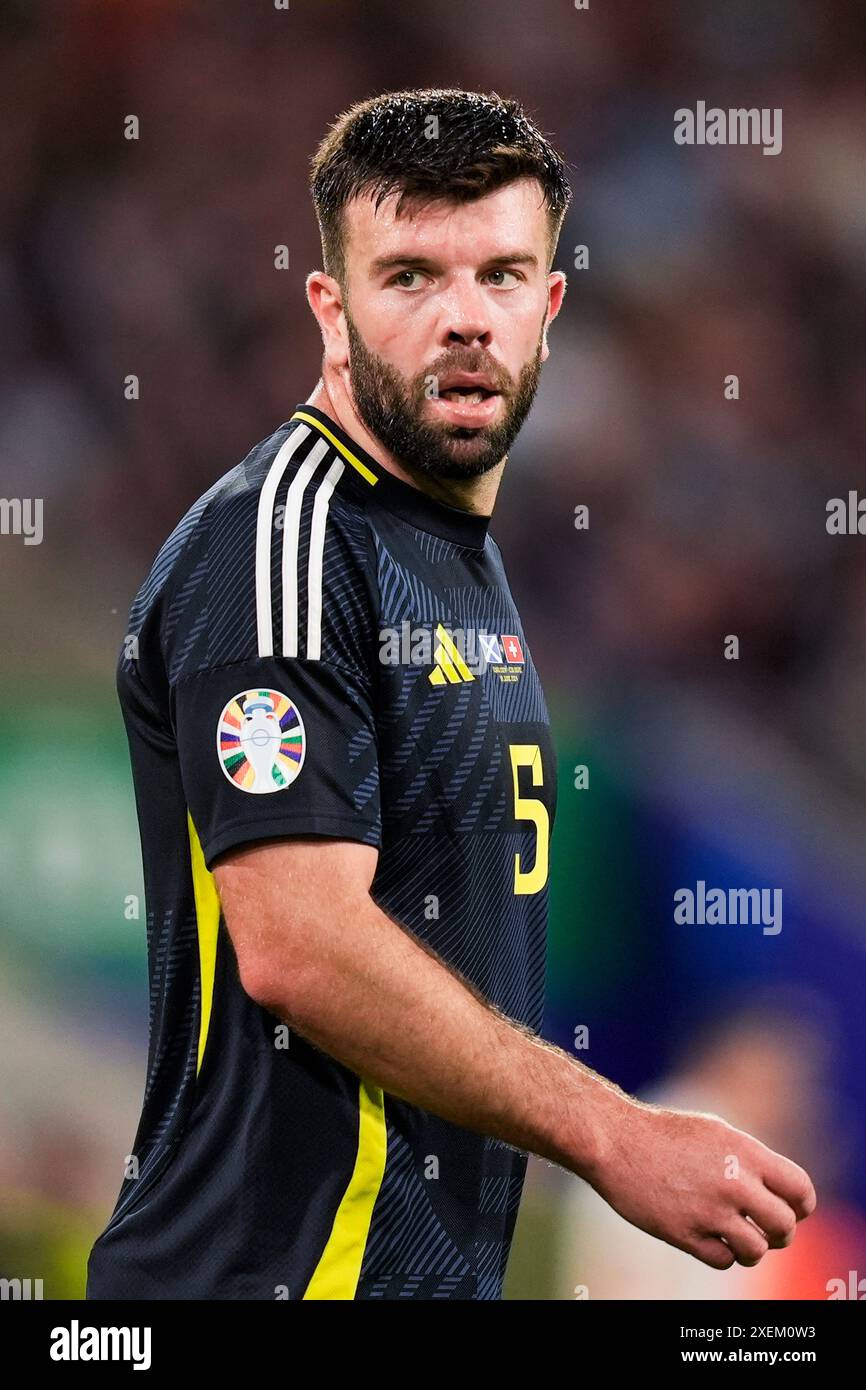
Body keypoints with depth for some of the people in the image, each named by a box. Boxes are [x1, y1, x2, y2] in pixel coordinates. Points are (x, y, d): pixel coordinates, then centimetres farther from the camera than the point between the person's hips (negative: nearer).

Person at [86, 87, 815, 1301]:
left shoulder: (463, 555, 17)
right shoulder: (279, 542, -14)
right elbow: (299, 947, -24)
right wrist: (617, 1141, -21)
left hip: (439, 1260, 9)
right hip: (282, 1263, -9)